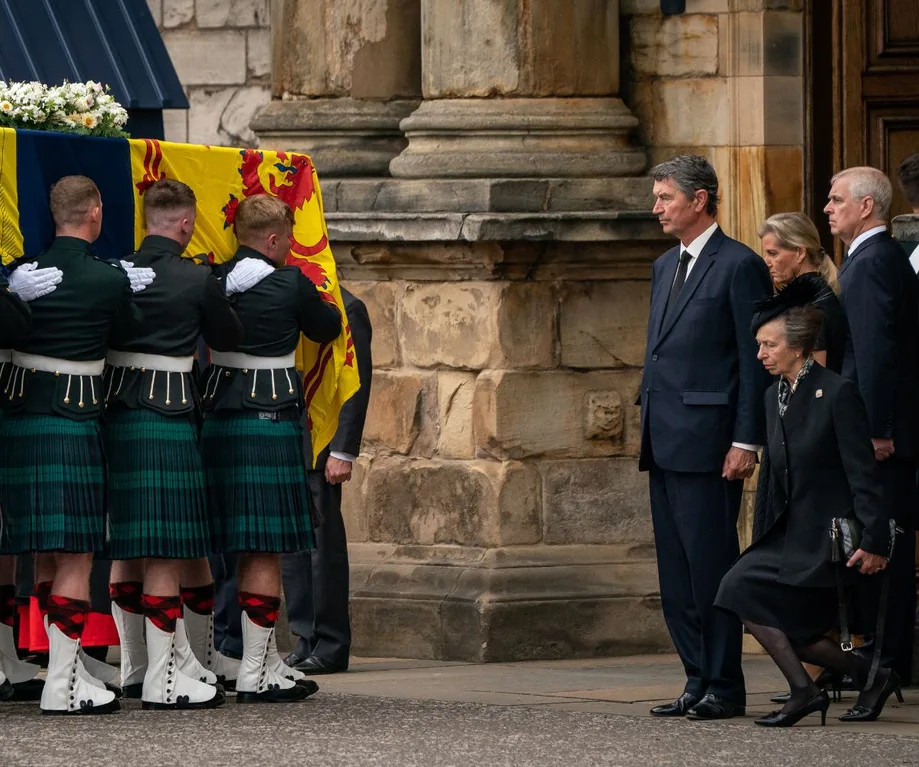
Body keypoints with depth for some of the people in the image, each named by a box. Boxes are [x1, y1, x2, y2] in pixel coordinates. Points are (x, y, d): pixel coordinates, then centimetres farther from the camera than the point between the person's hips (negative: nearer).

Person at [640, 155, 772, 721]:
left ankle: (725, 688, -2)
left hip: (709, 440, -9)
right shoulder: (666, 267, 19)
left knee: (711, 565, -7)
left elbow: (756, 360, -10)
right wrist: (649, 430, 16)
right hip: (666, 442, 9)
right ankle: (699, 682, 13)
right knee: (676, 573, 9)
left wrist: (746, 441, -15)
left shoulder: (740, 266, -7)